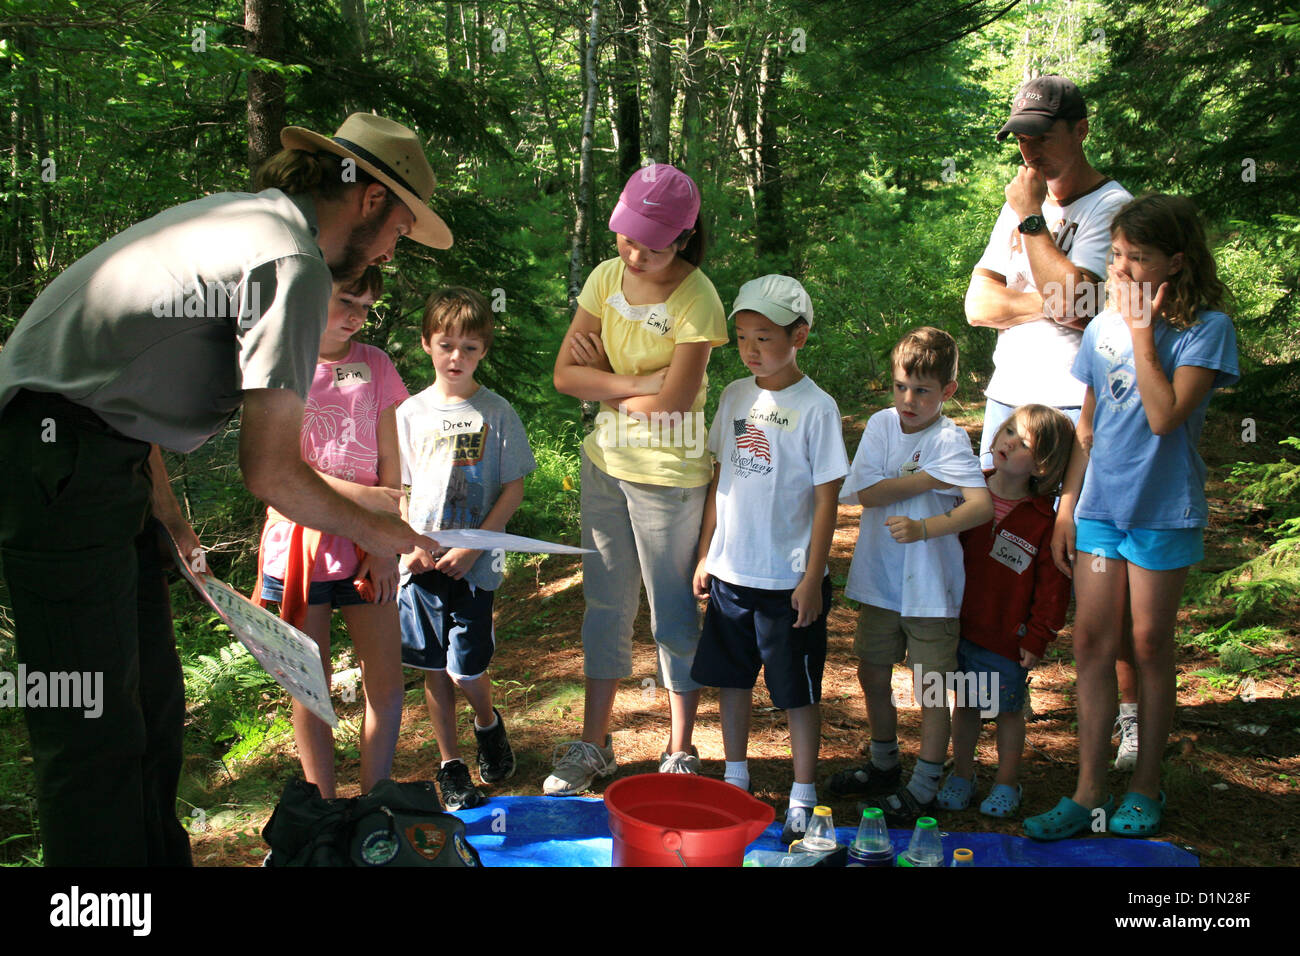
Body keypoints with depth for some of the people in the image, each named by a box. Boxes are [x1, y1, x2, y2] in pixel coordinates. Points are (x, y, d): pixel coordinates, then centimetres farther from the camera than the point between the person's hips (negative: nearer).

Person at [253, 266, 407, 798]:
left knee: (386, 679, 3)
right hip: (298, 543, -2)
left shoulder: (373, 364, 7)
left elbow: (389, 460, 6)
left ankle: (373, 800, 18)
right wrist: (359, 495, -16)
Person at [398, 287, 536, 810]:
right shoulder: (410, 413, 5)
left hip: (475, 565, -2)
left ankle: (488, 724, 27)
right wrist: (410, 545, -6)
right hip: (420, 564, 3)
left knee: (466, 669, -6)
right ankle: (450, 765, 24)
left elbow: (513, 489, -1)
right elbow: (400, 489, 9)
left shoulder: (496, 412, -1)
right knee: (435, 670, 8)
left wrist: (473, 547, -11)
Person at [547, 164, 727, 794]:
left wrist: (602, 382, -7)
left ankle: (680, 753, 25)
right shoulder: (607, 277, 1)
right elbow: (565, 374, -2)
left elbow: (672, 402, -22)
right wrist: (637, 384, -15)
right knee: (606, 605, 15)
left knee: (672, 613, 7)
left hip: (667, 475, -6)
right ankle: (593, 745, 29)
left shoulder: (697, 300, -18)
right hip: (605, 461, 6)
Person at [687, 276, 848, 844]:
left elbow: (826, 498, -10)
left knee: (797, 691, 6)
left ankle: (802, 798, 21)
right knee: (731, 678, 16)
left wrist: (812, 578, -11)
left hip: (788, 580, -5)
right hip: (731, 572, 6)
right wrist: (705, 554, 11)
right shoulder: (735, 397, 5)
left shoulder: (815, 408, -11)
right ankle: (735, 781, 33)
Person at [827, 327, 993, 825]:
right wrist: (928, 478, -18)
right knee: (872, 675, 18)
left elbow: (982, 505, -27)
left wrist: (924, 528, -38)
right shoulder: (881, 424, 0)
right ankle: (884, 765, 39)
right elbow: (866, 492, -11)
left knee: (930, 689, 6)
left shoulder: (949, 439, -14)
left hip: (930, 588, -5)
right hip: (880, 579, 5)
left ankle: (923, 787, 24)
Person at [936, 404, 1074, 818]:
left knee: (1008, 709, 11)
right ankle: (962, 774, 31)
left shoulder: (1043, 520, -11)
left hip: (1009, 637, -3)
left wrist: (1037, 637, -8)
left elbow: (1053, 585, -8)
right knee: (965, 704, 15)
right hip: (962, 625, 3)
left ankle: (1007, 784, 29)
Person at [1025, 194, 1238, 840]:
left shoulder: (1206, 327, -8)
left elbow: (1165, 416, -22)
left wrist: (1142, 331, -16)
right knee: (1091, 641, 2)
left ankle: (1146, 786, 22)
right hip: (1100, 506, 4)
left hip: (1164, 510, -4)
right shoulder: (1103, 328, 7)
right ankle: (1089, 791, 11)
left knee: (1149, 644, 5)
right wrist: (1066, 507, 9)